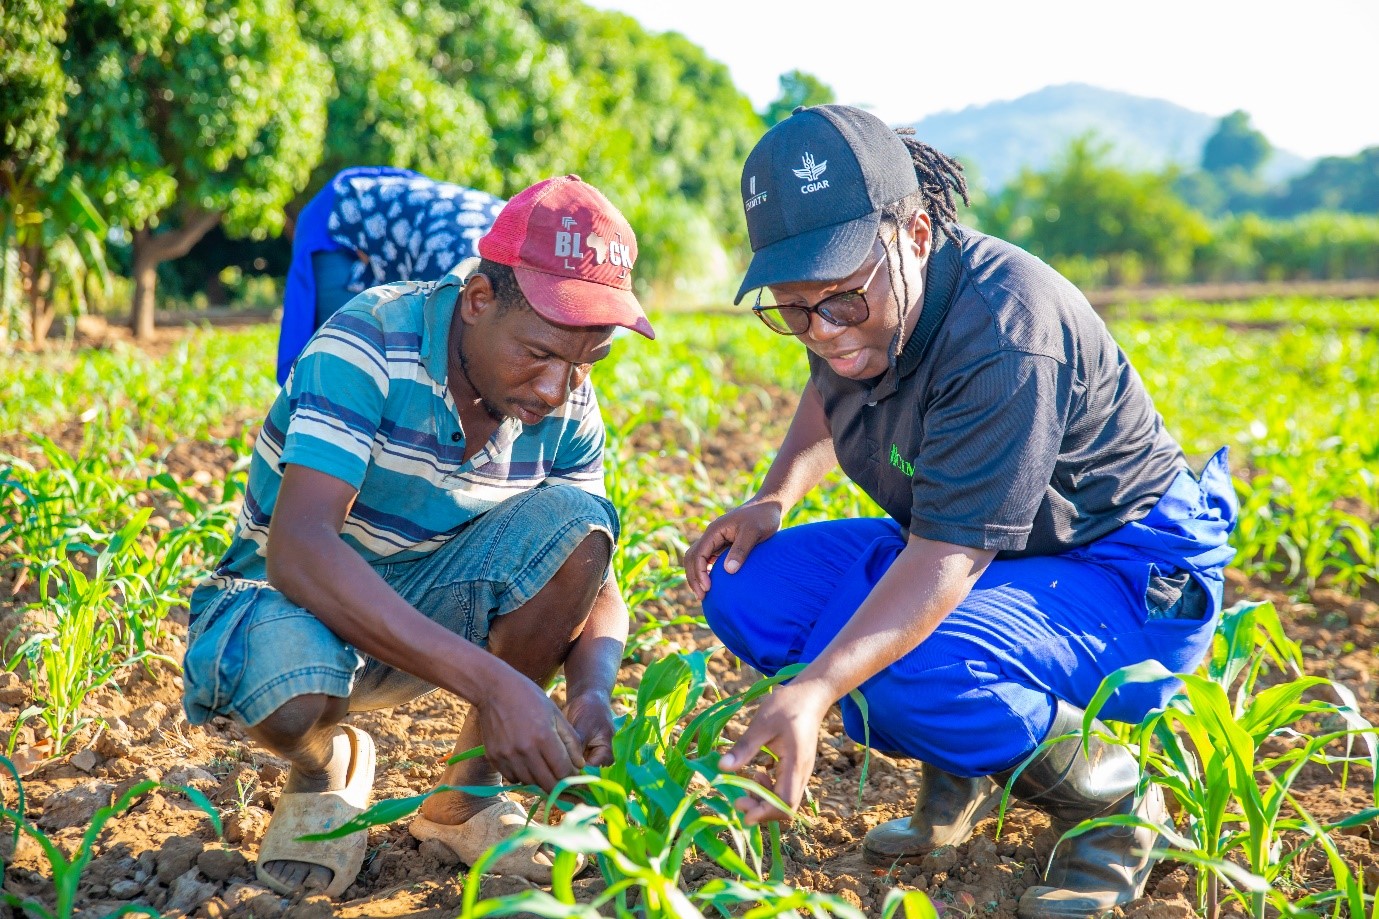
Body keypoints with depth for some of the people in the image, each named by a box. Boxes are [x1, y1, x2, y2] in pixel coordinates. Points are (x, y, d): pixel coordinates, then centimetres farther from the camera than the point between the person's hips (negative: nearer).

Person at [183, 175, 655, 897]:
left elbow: (596, 581, -5)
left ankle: (466, 793, -4)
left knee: (572, 518, -22)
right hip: (295, 602, -4)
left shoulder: (568, 405, -9)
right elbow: (297, 546, -38)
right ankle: (327, 763, 1)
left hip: (434, 616, 5)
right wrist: (490, 680, -45)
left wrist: (593, 692, -29)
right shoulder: (370, 343, -26)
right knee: (295, 688, -40)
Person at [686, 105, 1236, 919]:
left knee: (918, 671, -37)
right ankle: (964, 768, 5)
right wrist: (776, 495, 0)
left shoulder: (1004, 334, -31)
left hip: (1128, 577, -8)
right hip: (970, 550, 9)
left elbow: (948, 559, -36)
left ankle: (1111, 797, -7)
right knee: (744, 586, -8)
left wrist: (814, 691, -48)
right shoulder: (860, 302, -5)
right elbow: (830, 398, 19)